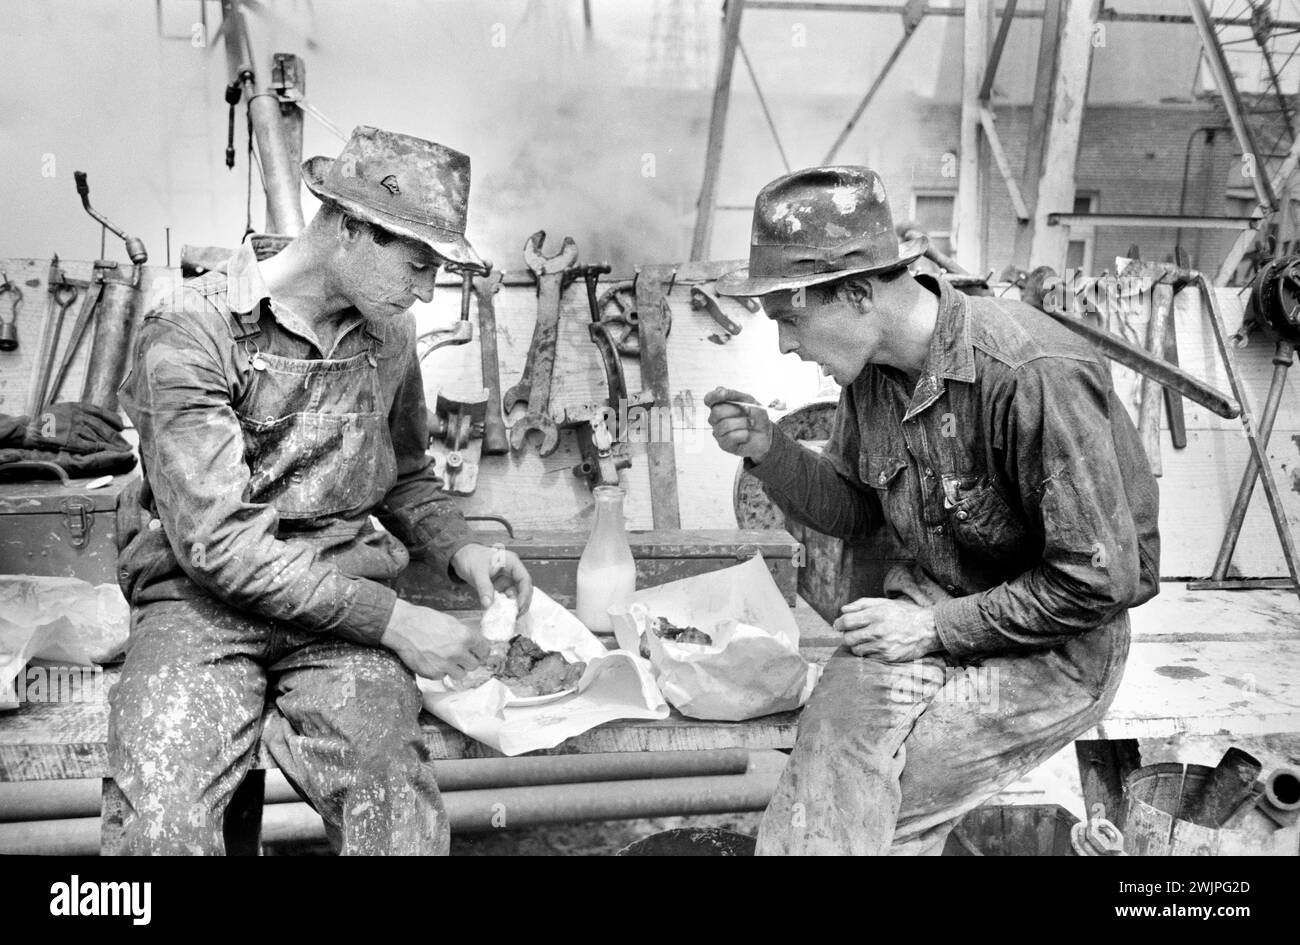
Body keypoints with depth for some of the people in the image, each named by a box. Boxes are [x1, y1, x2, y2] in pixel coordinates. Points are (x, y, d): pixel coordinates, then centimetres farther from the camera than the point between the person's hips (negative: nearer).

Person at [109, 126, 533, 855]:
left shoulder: (389, 331, 6)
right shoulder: (192, 331, -11)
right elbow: (215, 539, -17)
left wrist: (460, 550, 2)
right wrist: (390, 618, -18)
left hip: (346, 600, 3)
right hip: (202, 598, -2)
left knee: (398, 807, -25)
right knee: (165, 823, -25)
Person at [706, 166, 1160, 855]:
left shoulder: (1033, 376, -25)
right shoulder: (872, 366, -2)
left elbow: (1100, 580, -21)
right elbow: (852, 510, 10)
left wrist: (936, 628, -19)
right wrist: (768, 451, -7)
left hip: (1052, 649, -6)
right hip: (928, 610, 6)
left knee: (836, 807, -17)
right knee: (834, 737, -20)